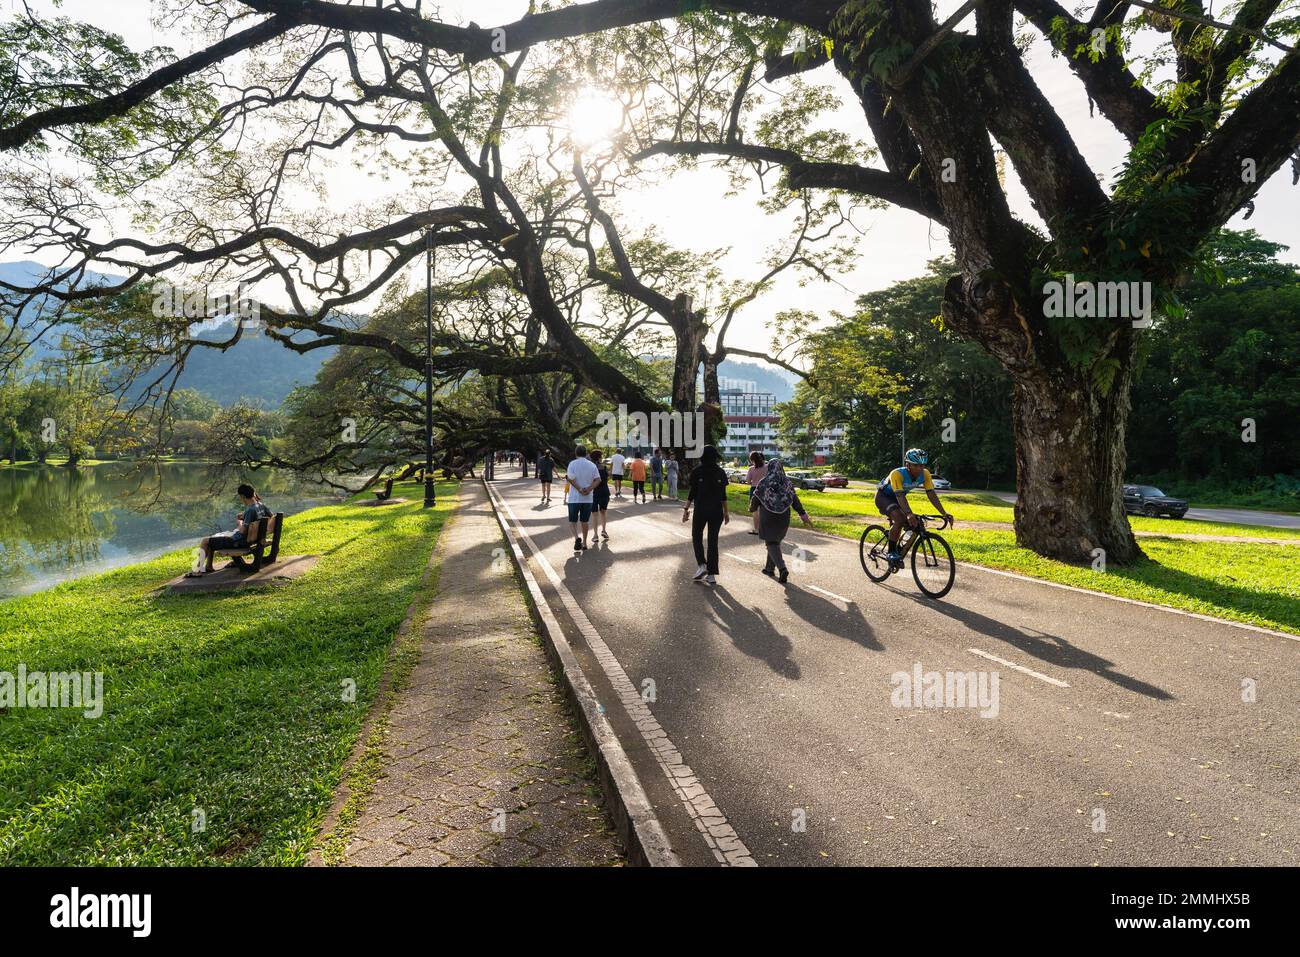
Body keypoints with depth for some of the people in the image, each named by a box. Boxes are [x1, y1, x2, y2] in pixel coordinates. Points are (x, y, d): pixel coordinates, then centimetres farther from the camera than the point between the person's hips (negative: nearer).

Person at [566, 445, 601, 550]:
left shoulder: (572, 464, -5)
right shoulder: (592, 465, 5)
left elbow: (571, 479, -17)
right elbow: (598, 479, -5)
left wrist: (580, 489, -14)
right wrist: (589, 489, -13)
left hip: (574, 498, -3)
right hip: (588, 498, 3)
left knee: (572, 521, 6)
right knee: (585, 521, 15)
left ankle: (577, 538, -18)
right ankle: (584, 543, 20)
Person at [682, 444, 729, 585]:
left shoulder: (697, 471, -6)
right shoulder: (720, 472, 3)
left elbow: (692, 492, -8)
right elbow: (723, 494, 4)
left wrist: (686, 509, -3)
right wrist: (726, 512, 11)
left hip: (701, 510, -3)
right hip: (716, 510, 3)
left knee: (696, 537, 15)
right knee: (713, 540, 7)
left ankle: (702, 565, -4)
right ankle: (712, 574, 6)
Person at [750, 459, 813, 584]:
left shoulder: (763, 483, -11)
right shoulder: (787, 482, -2)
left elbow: (755, 498, -3)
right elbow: (795, 500, -6)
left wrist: (752, 509, 17)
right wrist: (803, 515, -6)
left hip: (768, 517, -4)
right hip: (783, 518, 4)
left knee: (772, 544, 1)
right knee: (775, 541, 21)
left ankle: (782, 569, -19)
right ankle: (770, 568, 30)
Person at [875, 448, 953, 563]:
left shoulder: (925, 474, -20)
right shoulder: (897, 474, -36)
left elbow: (931, 494, -20)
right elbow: (900, 496, -43)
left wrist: (944, 513, -30)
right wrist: (908, 514, -59)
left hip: (895, 498, 7)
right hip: (883, 496, -6)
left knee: (912, 522, -9)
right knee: (899, 520, -30)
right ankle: (891, 552, -15)